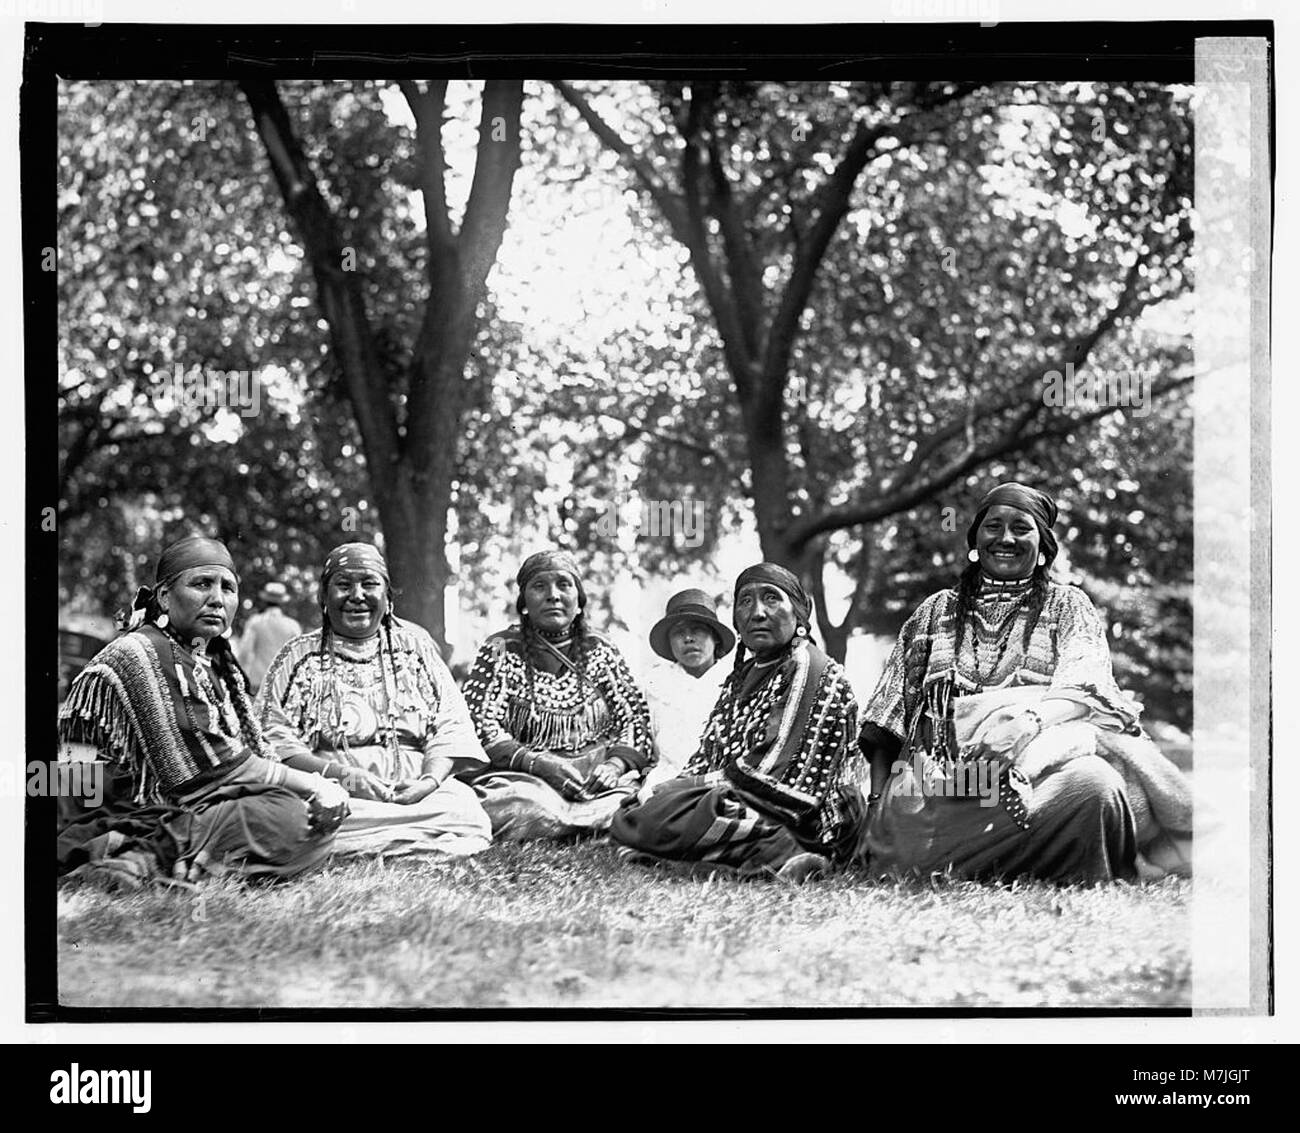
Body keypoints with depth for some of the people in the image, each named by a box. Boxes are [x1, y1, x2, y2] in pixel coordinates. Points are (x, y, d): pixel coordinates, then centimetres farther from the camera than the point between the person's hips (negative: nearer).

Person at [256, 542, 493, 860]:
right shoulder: (299, 655, 12)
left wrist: (430, 780, -11)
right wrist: (338, 774, -16)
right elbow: (273, 737, 0)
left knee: (465, 807, -31)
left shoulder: (414, 645, 18)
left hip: (414, 789, 1)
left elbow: (451, 727, 10)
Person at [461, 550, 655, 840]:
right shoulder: (501, 651, 7)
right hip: (525, 778, -2)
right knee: (518, 806, -37)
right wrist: (540, 763, -17)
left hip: (598, 782, 2)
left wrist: (616, 764, -12)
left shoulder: (600, 650, 15)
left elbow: (635, 720, 10)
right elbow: (480, 728, -3)